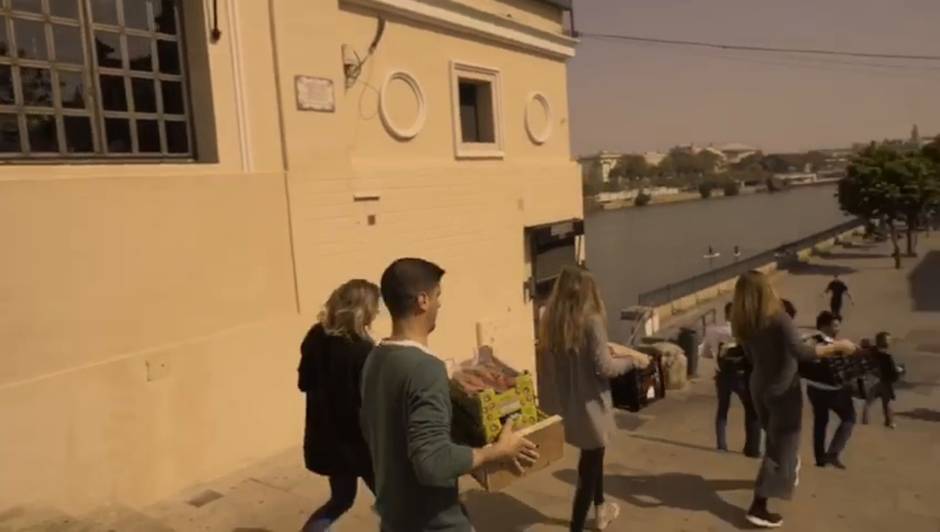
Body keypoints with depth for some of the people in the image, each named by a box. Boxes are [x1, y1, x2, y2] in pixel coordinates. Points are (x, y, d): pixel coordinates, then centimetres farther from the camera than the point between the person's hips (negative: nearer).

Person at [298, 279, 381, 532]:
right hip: (358, 438, -7)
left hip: (326, 436, 7)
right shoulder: (362, 350, -25)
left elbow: (304, 383, 8)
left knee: (341, 498, 26)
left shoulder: (316, 338, -4)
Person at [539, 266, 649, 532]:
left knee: (592, 455, 27)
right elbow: (605, 367, -19)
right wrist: (634, 360, -3)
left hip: (565, 403, 7)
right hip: (589, 404, -7)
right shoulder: (591, 321, -18)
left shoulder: (551, 322, -1)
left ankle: (600, 509, 46)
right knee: (590, 463, 9)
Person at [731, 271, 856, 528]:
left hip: (759, 387, 6)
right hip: (783, 389, -6)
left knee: (775, 438, 29)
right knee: (782, 447, 2)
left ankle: (787, 475, 52)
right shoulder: (778, 318, -21)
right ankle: (758, 507, -1)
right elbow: (801, 352, -30)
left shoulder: (743, 324, -2)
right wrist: (836, 346, -20)